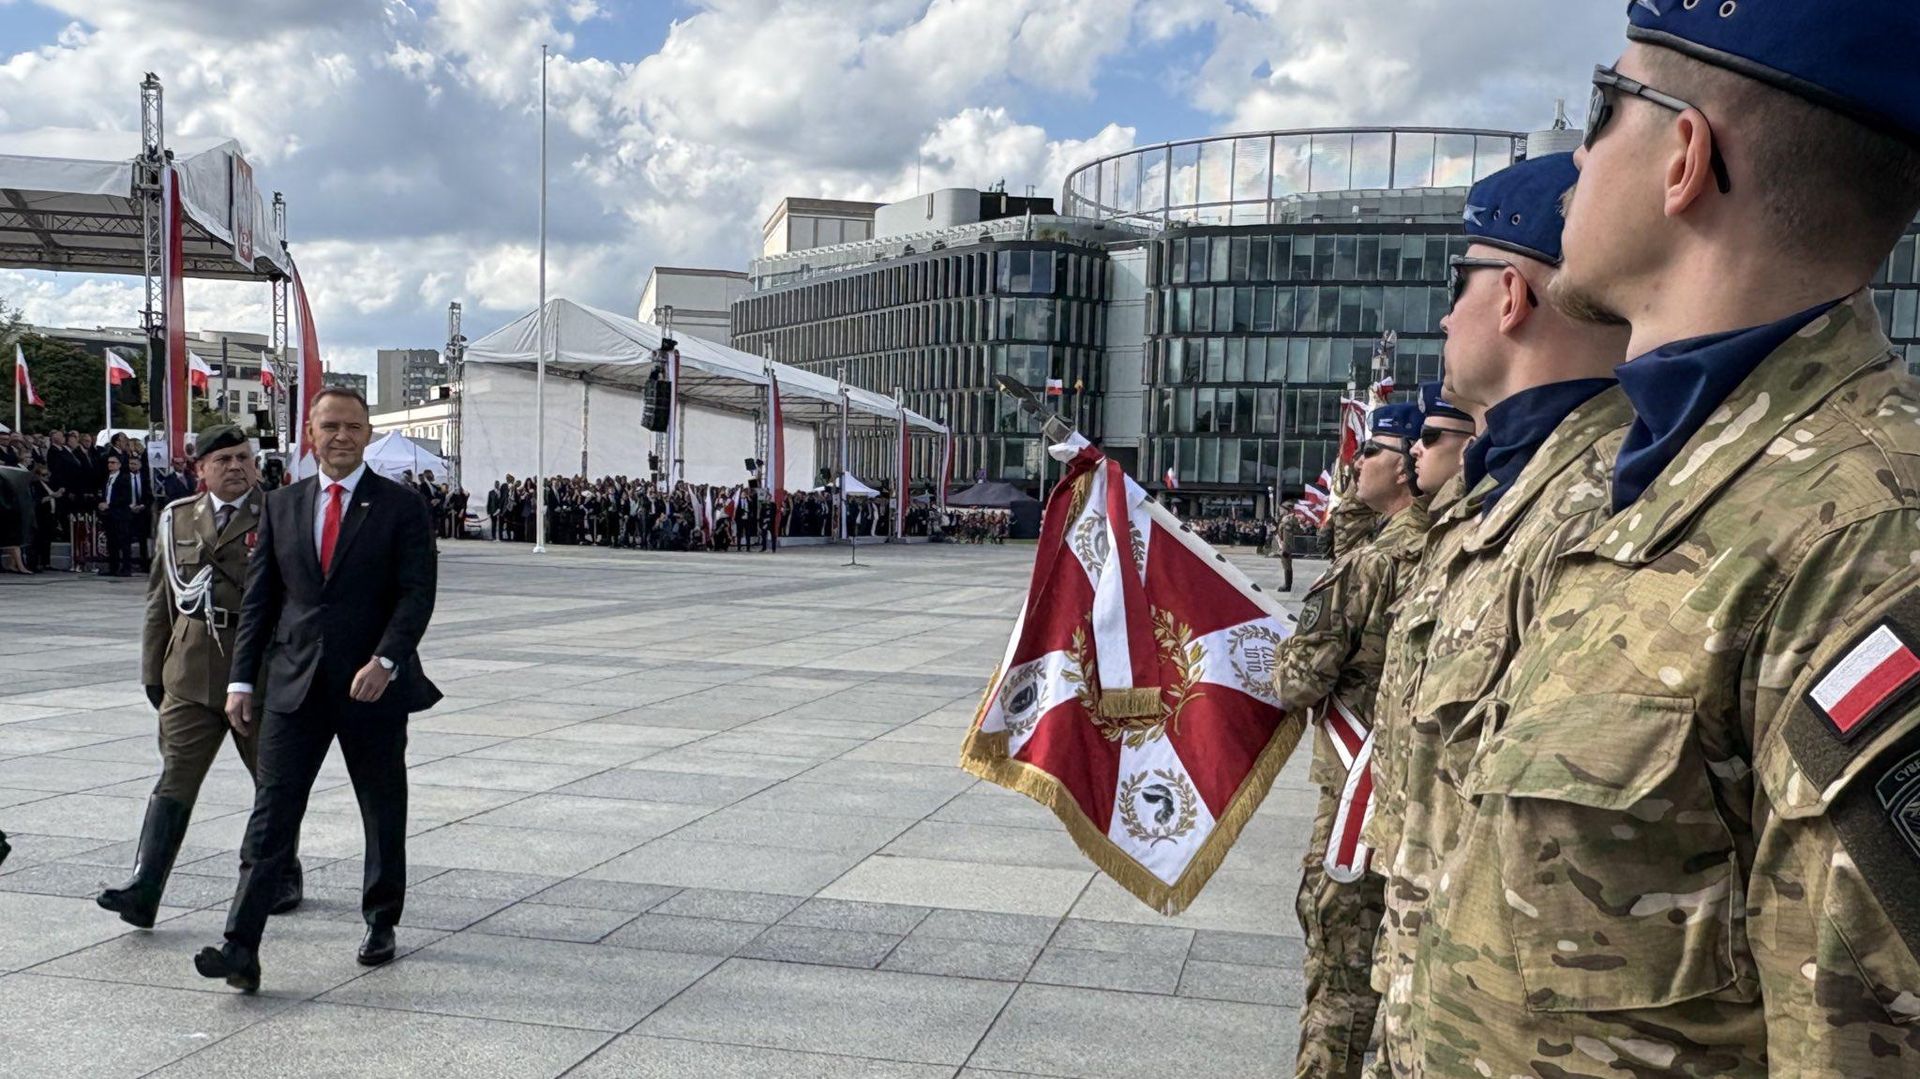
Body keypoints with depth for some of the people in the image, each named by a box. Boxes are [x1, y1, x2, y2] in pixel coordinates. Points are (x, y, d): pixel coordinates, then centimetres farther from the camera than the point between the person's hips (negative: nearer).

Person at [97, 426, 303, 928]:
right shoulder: (178, 517, 11)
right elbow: (160, 599, 14)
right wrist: (153, 668, 11)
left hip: (261, 670, -2)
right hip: (190, 673, 3)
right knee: (176, 776, -4)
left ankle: (283, 874, 26)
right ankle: (144, 889, -8)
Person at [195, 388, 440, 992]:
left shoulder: (401, 508, -1)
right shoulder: (282, 506, 9)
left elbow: (417, 594, -9)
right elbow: (258, 598, 10)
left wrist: (385, 660, -23)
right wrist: (242, 679, 4)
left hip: (373, 687, -2)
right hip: (294, 686, 2)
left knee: (384, 813, 10)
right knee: (271, 816, -4)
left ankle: (381, 923, 27)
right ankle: (242, 947, -6)